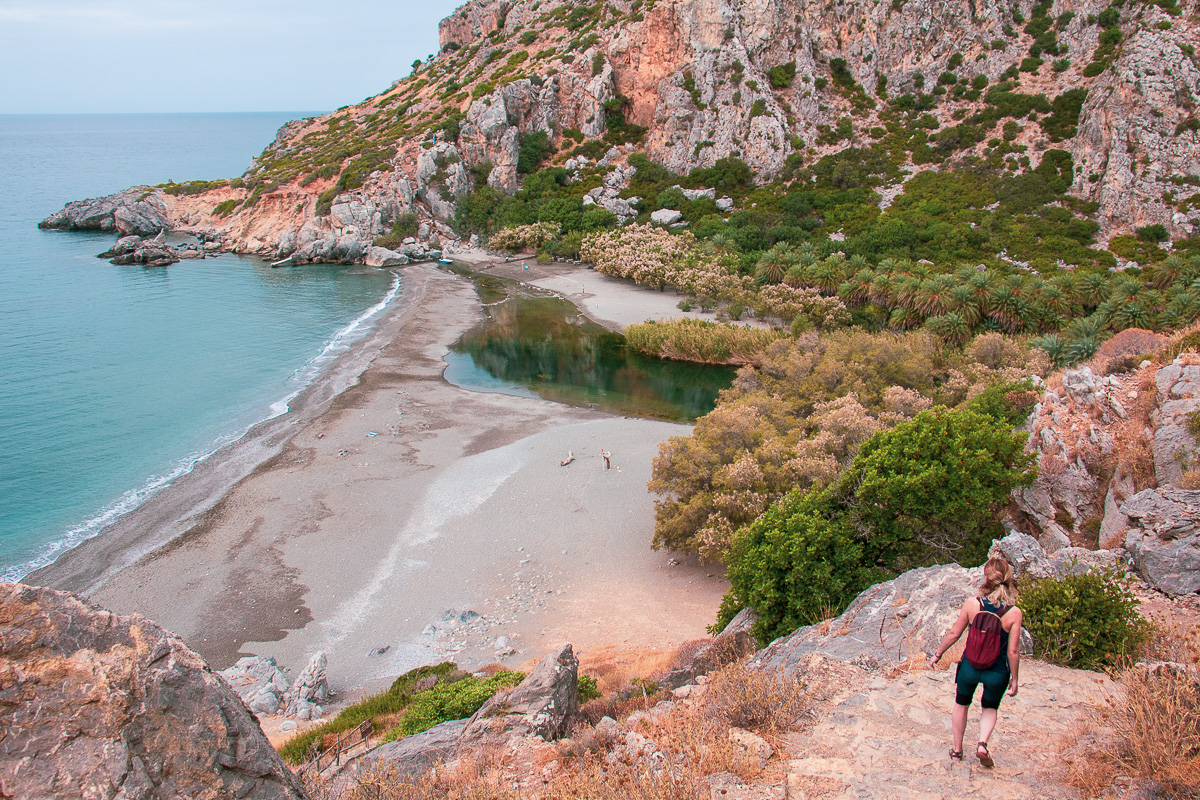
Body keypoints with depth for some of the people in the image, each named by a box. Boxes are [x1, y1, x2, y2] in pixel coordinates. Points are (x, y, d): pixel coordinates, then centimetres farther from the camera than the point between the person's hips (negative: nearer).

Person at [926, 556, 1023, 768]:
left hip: (970, 667, 1)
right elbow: (1013, 652, -14)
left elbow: (954, 634, -6)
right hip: (997, 672, 0)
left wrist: (937, 655, 10)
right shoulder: (1014, 613, -18)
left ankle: (957, 750, 37)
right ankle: (982, 744, 6)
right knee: (990, 707, 28)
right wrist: (1014, 679, 1)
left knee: (961, 704, 28)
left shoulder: (972, 604, -16)